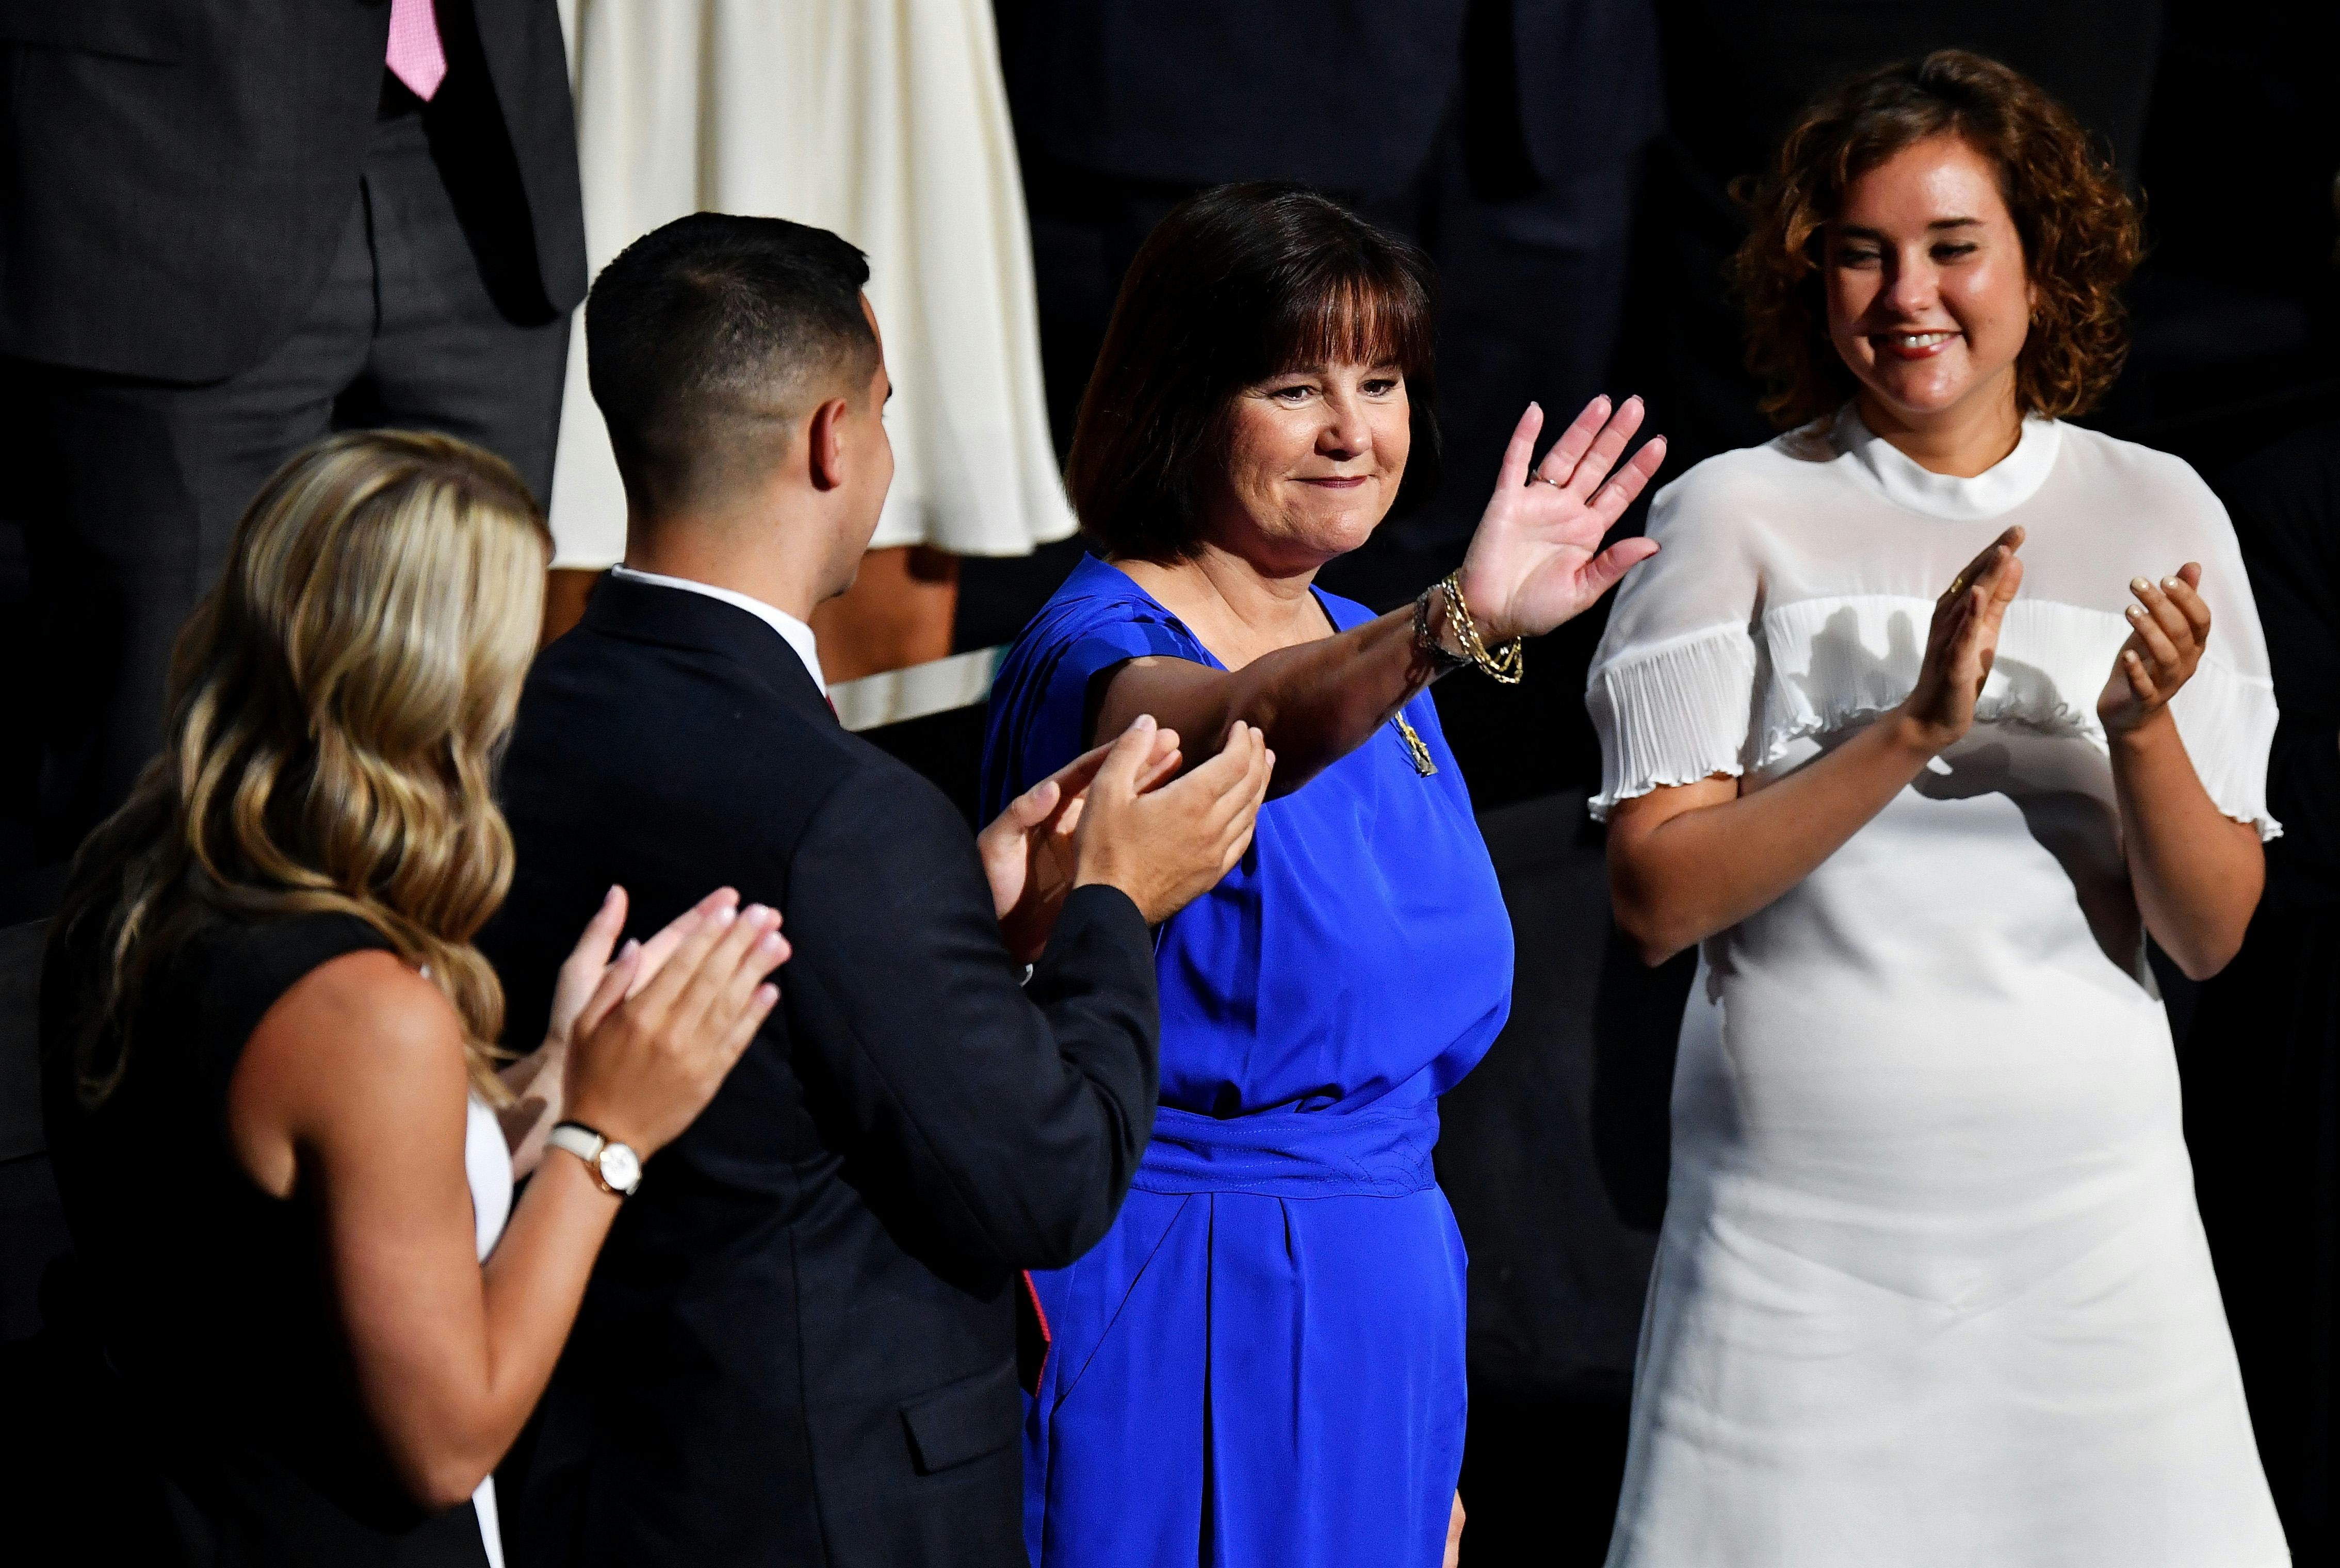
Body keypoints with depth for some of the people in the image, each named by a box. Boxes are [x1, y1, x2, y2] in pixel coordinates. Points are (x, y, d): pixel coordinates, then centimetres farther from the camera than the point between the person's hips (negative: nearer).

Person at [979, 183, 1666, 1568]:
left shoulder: (1366, 657, 12)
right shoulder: (1097, 649, -12)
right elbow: (1244, 729, -37)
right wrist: (1457, 626, -56)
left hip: (1385, 1311, 7)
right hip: (1181, 1331, -7)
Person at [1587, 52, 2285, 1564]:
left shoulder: (2157, 516, 6)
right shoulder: (1739, 515, 0)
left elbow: (2210, 934, 5)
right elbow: (1658, 892, -8)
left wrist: (2143, 732, -14)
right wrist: (1915, 730, -18)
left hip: (2086, 1205, 2)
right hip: (1804, 1210, -2)